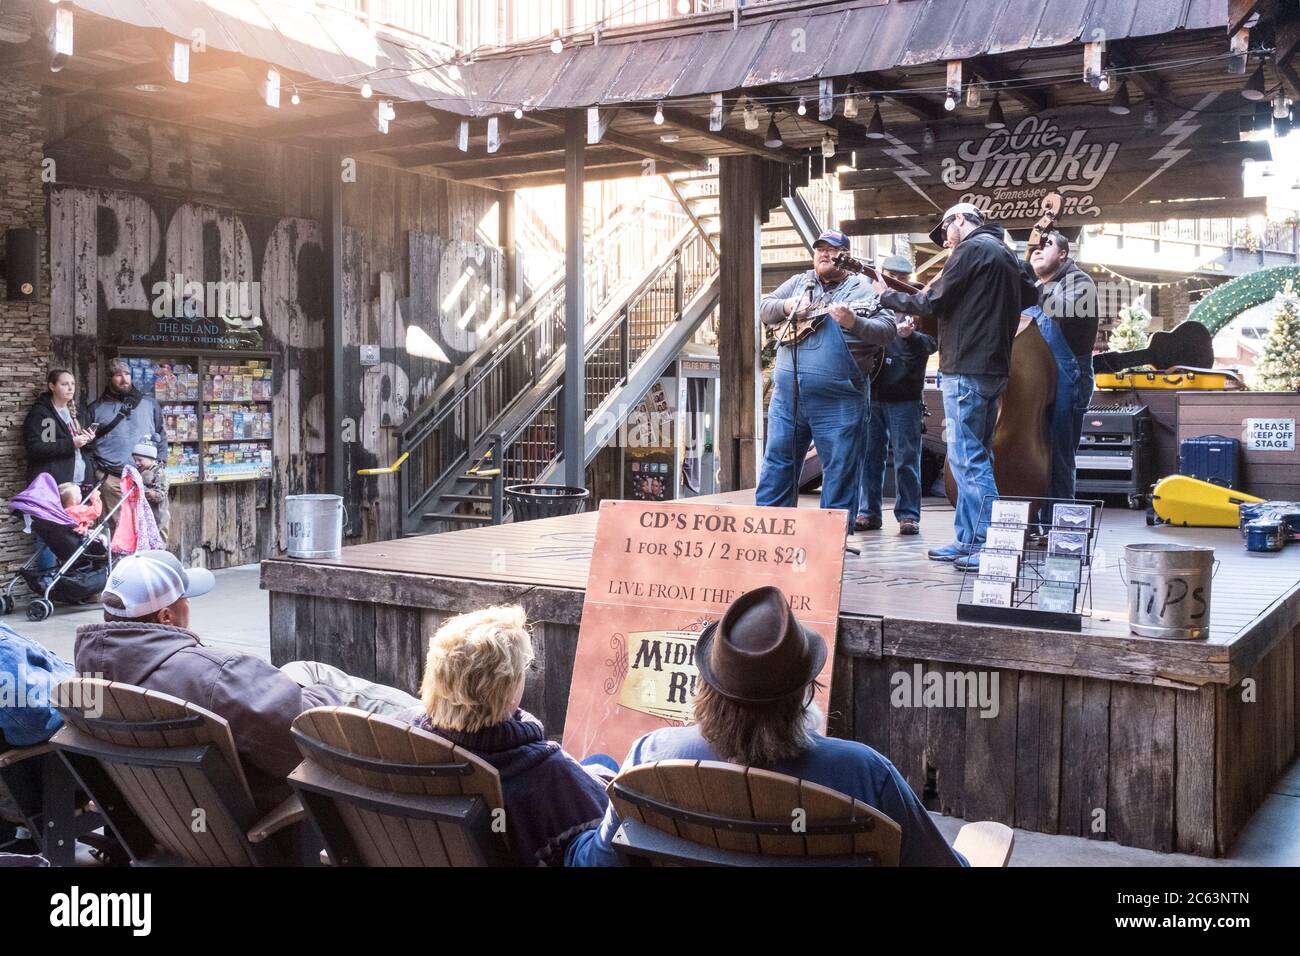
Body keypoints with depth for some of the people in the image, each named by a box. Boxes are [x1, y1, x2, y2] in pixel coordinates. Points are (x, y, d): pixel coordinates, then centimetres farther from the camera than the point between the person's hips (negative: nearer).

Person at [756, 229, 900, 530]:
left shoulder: (864, 289, 3)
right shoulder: (797, 283, 18)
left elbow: (888, 330, -6)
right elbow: (764, 309, 16)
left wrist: (854, 322, -24)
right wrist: (787, 306, -4)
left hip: (838, 401, -4)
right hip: (787, 393, 4)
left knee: (840, 469, 1)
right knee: (777, 461, 7)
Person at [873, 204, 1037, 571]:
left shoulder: (972, 249, -9)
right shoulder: (1005, 254, 20)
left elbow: (932, 303, -11)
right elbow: (1030, 296, 33)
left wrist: (887, 296, 3)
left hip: (967, 367, -10)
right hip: (995, 367, 10)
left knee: (967, 458, -9)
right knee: (976, 456, 13)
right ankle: (967, 541, 18)